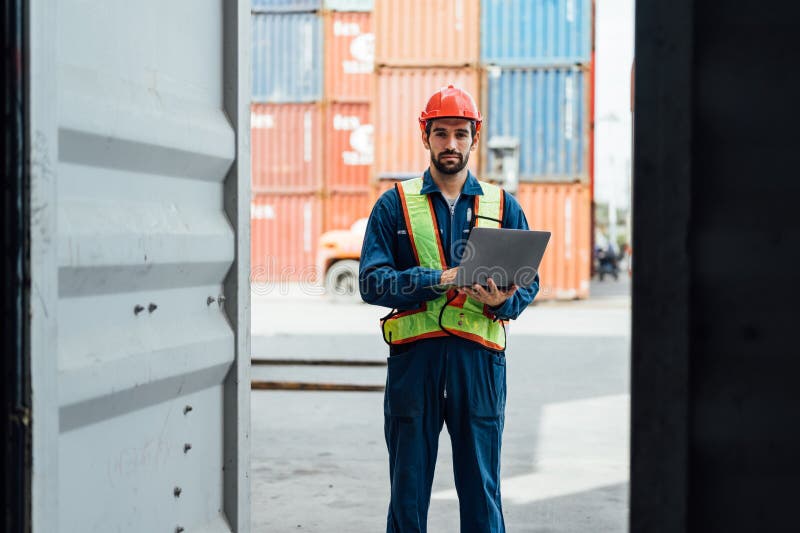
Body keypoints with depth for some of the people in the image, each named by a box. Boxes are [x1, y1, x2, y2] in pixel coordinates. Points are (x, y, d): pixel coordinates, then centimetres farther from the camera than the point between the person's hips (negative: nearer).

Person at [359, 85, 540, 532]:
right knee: (408, 486, 6)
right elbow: (372, 281, -2)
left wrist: (502, 301, -14)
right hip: (414, 356, 0)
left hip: (480, 358, 1)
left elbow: (529, 282, 8)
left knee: (481, 487, 5)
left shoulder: (502, 205, 12)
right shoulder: (395, 204, 8)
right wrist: (439, 279, -15)